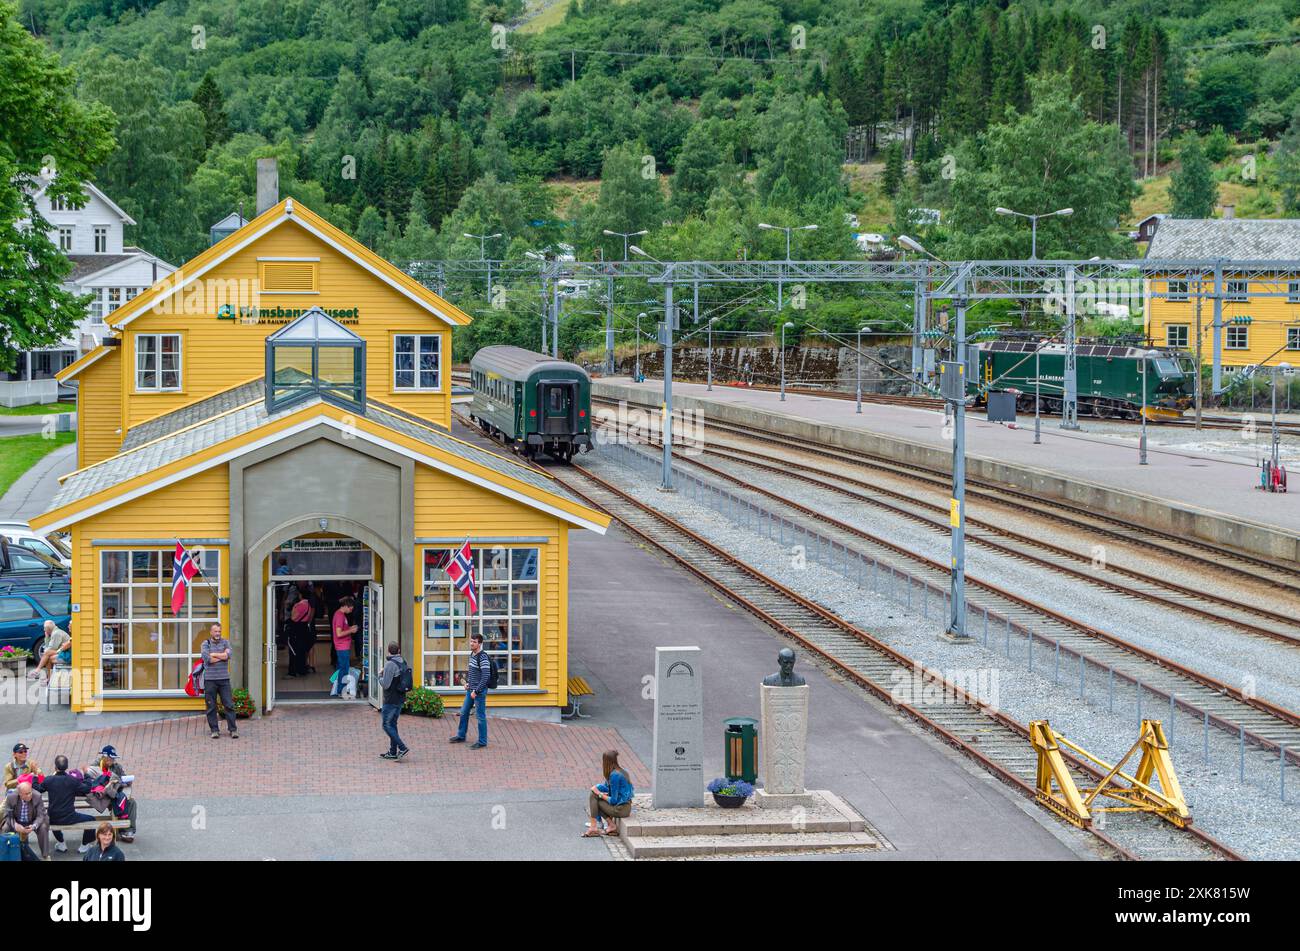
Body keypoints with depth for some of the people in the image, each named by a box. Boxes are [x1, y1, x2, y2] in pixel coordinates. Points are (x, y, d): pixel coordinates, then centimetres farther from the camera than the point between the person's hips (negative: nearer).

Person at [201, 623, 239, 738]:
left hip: (224, 679, 1)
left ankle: (233, 730, 2)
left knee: (229, 705, -2)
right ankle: (214, 730, 10)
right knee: (211, 707, 2)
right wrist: (222, 656, -5)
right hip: (210, 680, -1)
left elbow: (228, 654, -11)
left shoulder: (225, 642, 8)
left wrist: (213, 654, -7)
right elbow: (208, 659, -13)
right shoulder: (206, 644, 4)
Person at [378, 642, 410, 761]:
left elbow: (385, 685, -19)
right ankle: (393, 752, 16)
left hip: (390, 701, -8)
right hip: (400, 699, 8)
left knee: (387, 725, -1)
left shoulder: (390, 665, -19)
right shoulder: (403, 663, 7)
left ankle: (402, 747, -9)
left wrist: (380, 676, -2)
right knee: (393, 724, 15)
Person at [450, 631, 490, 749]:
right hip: (470, 690, 9)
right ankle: (461, 736, 34)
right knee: (464, 712, 19)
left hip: (479, 691, -9)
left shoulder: (483, 657, -19)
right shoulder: (472, 654, 9)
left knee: (480, 716, 0)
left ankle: (482, 742, 9)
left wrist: (476, 691, -22)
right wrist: (467, 682, 14)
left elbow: (486, 676, -24)